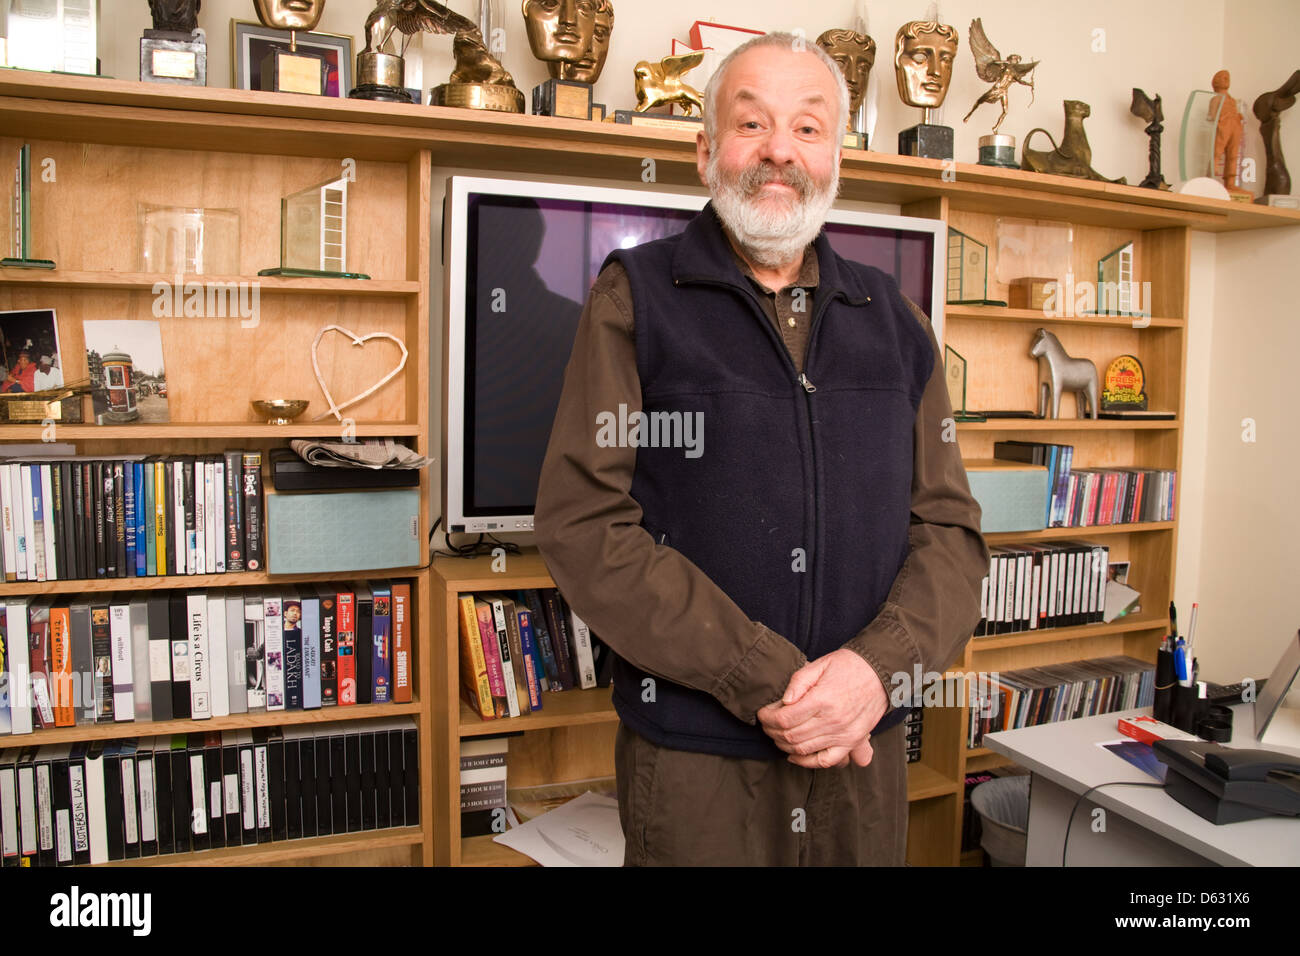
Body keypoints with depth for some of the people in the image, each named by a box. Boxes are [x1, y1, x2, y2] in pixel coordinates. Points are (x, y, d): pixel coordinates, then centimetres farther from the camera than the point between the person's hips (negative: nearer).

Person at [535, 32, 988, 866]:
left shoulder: (893, 321, 8)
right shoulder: (636, 297, -3)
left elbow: (950, 528, 5)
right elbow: (582, 520, -12)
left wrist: (879, 665, -15)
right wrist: (768, 681, -17)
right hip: (693, 757, -3)